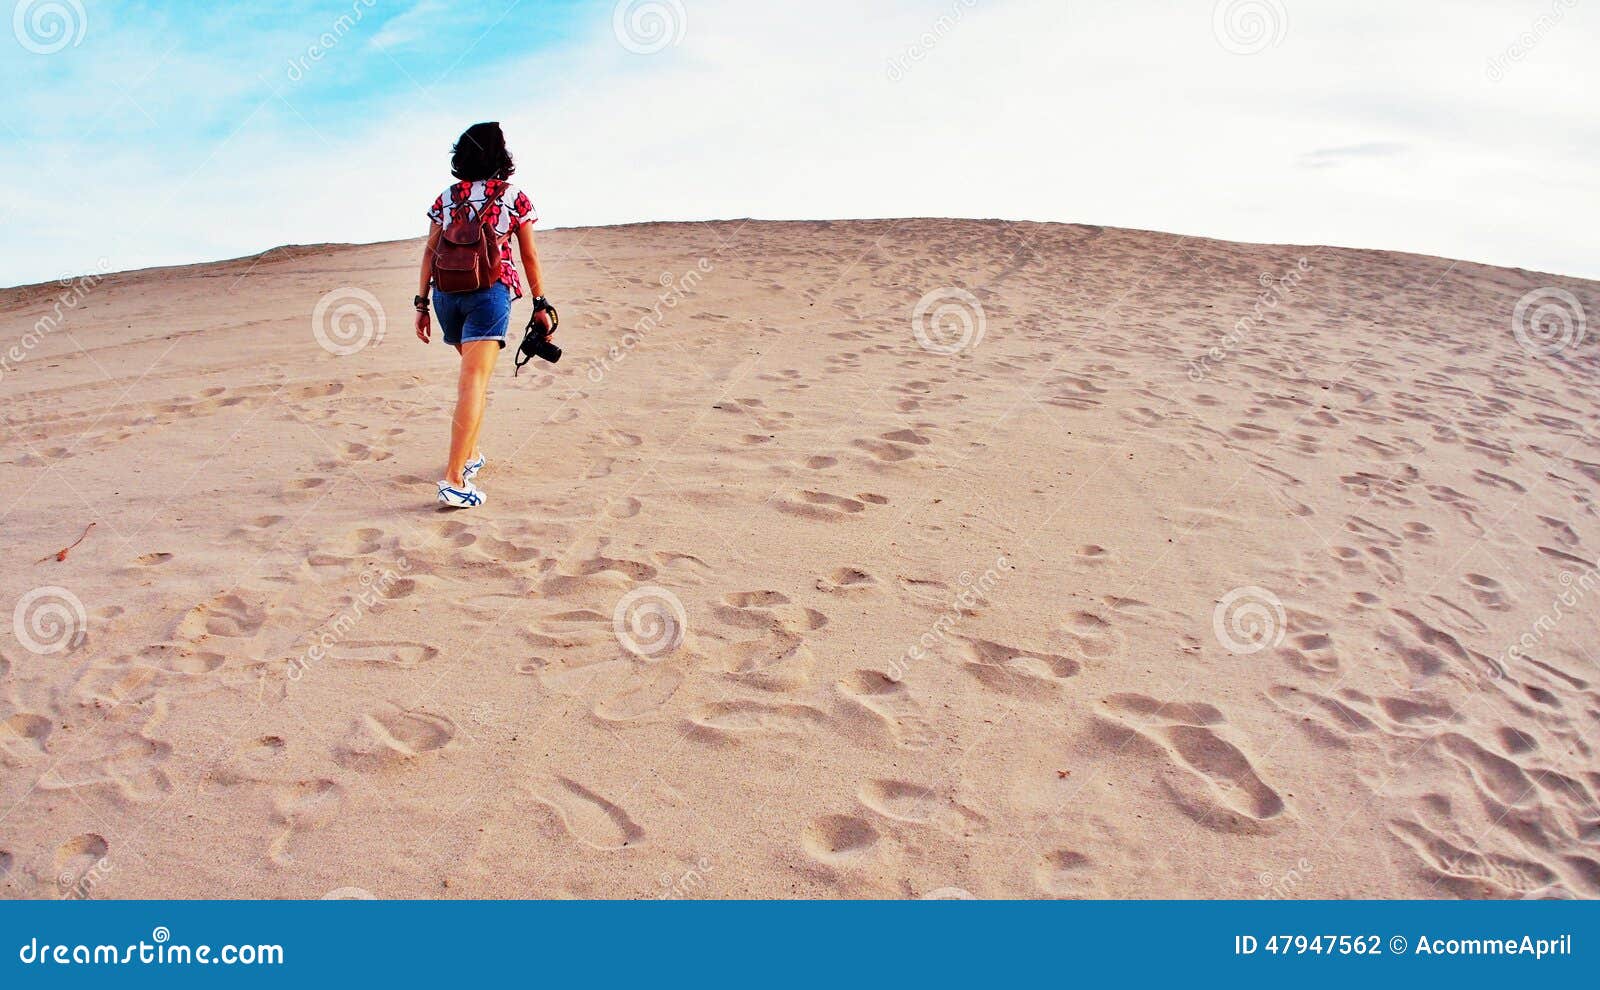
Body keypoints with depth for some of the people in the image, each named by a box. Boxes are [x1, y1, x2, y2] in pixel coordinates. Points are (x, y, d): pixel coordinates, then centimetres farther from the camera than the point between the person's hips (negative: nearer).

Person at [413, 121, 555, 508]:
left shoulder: (445, 198, 12)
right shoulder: (514, 197, 4)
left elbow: (430, 253, 8)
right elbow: (530, 257, 5)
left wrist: (422, 304, 11)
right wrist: (540, 305, 10)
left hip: (447, 292, 5)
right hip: (490, 292, -4)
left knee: (473, 373, 23)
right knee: (474, 379, -12)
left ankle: (471, 455, 28)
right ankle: (454, 477, -20)